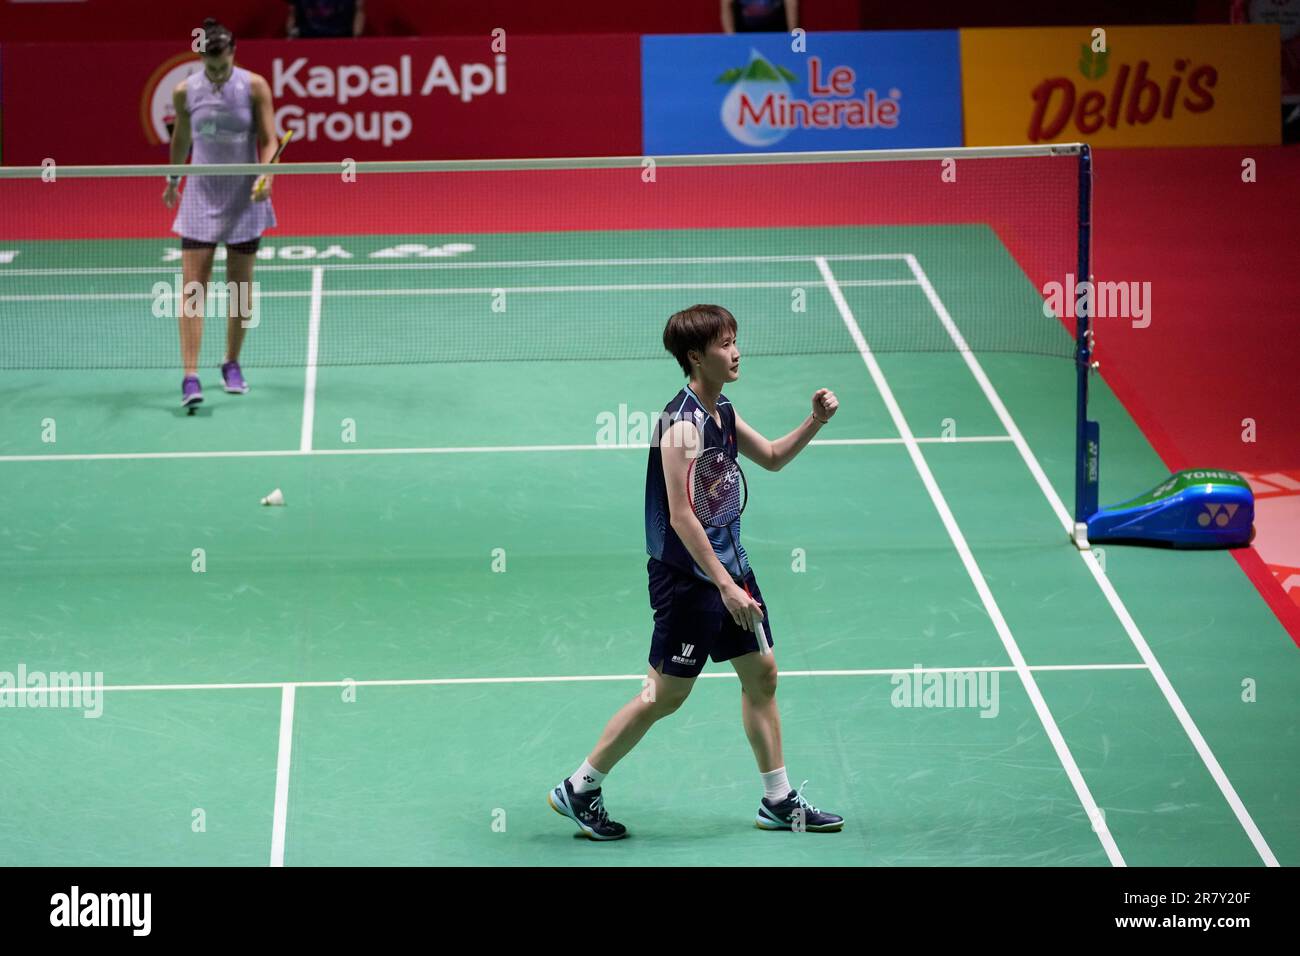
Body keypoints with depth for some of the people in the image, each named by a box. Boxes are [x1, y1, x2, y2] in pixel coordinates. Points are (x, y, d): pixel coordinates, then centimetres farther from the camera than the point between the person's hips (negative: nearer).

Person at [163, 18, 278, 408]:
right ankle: (190, 377, -15)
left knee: (240, 288, 9)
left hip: (244, 199, 0)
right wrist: (173, 179, 26)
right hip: (201, 197, 0)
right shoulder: (185, 91, -4)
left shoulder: (254, 87, -8)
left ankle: (232, 364, 27)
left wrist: (266, 175, -26)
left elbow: (269, 140, -8)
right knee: (193, 289, -10)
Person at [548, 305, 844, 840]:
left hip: (728, 565, 9)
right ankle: (578, 790, 11)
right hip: (688, 576, -9)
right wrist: (725, 586, -27)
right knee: (666, 694, -1)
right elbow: (681, 518, -25)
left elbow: (771, 458, 24)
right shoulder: (683, 424, -22)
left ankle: (778, 802, 21)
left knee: (761, 674, 11)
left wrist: (815, 422, 7)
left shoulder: (721, 413, 7)